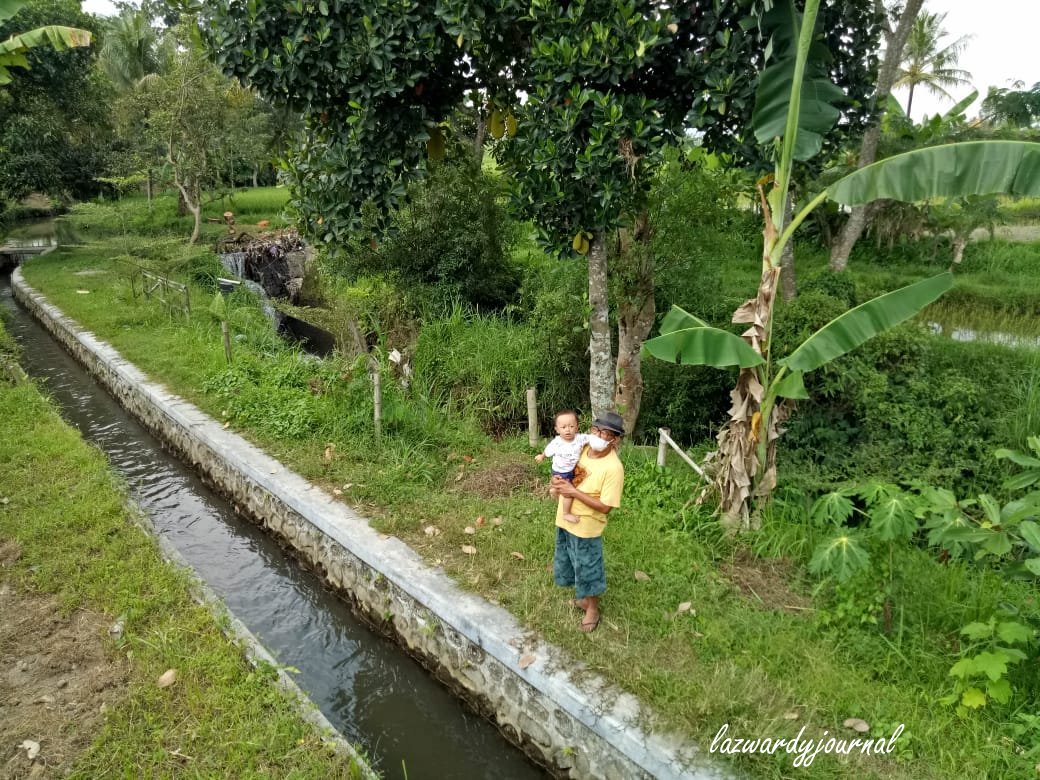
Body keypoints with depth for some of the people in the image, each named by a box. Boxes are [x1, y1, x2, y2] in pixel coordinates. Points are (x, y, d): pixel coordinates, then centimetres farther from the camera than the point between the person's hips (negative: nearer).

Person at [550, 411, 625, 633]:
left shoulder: (613, 467, -25)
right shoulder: (582, 449, -5)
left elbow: (605, 507, -24)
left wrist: (574, 491, -26)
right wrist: (558, 481, -12)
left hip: (586, 528, -7)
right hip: (565, 520, 7)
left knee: (588, 568, 12)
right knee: (568, 563, 23)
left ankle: (592, 608, 37)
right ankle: (583, 598, 47)